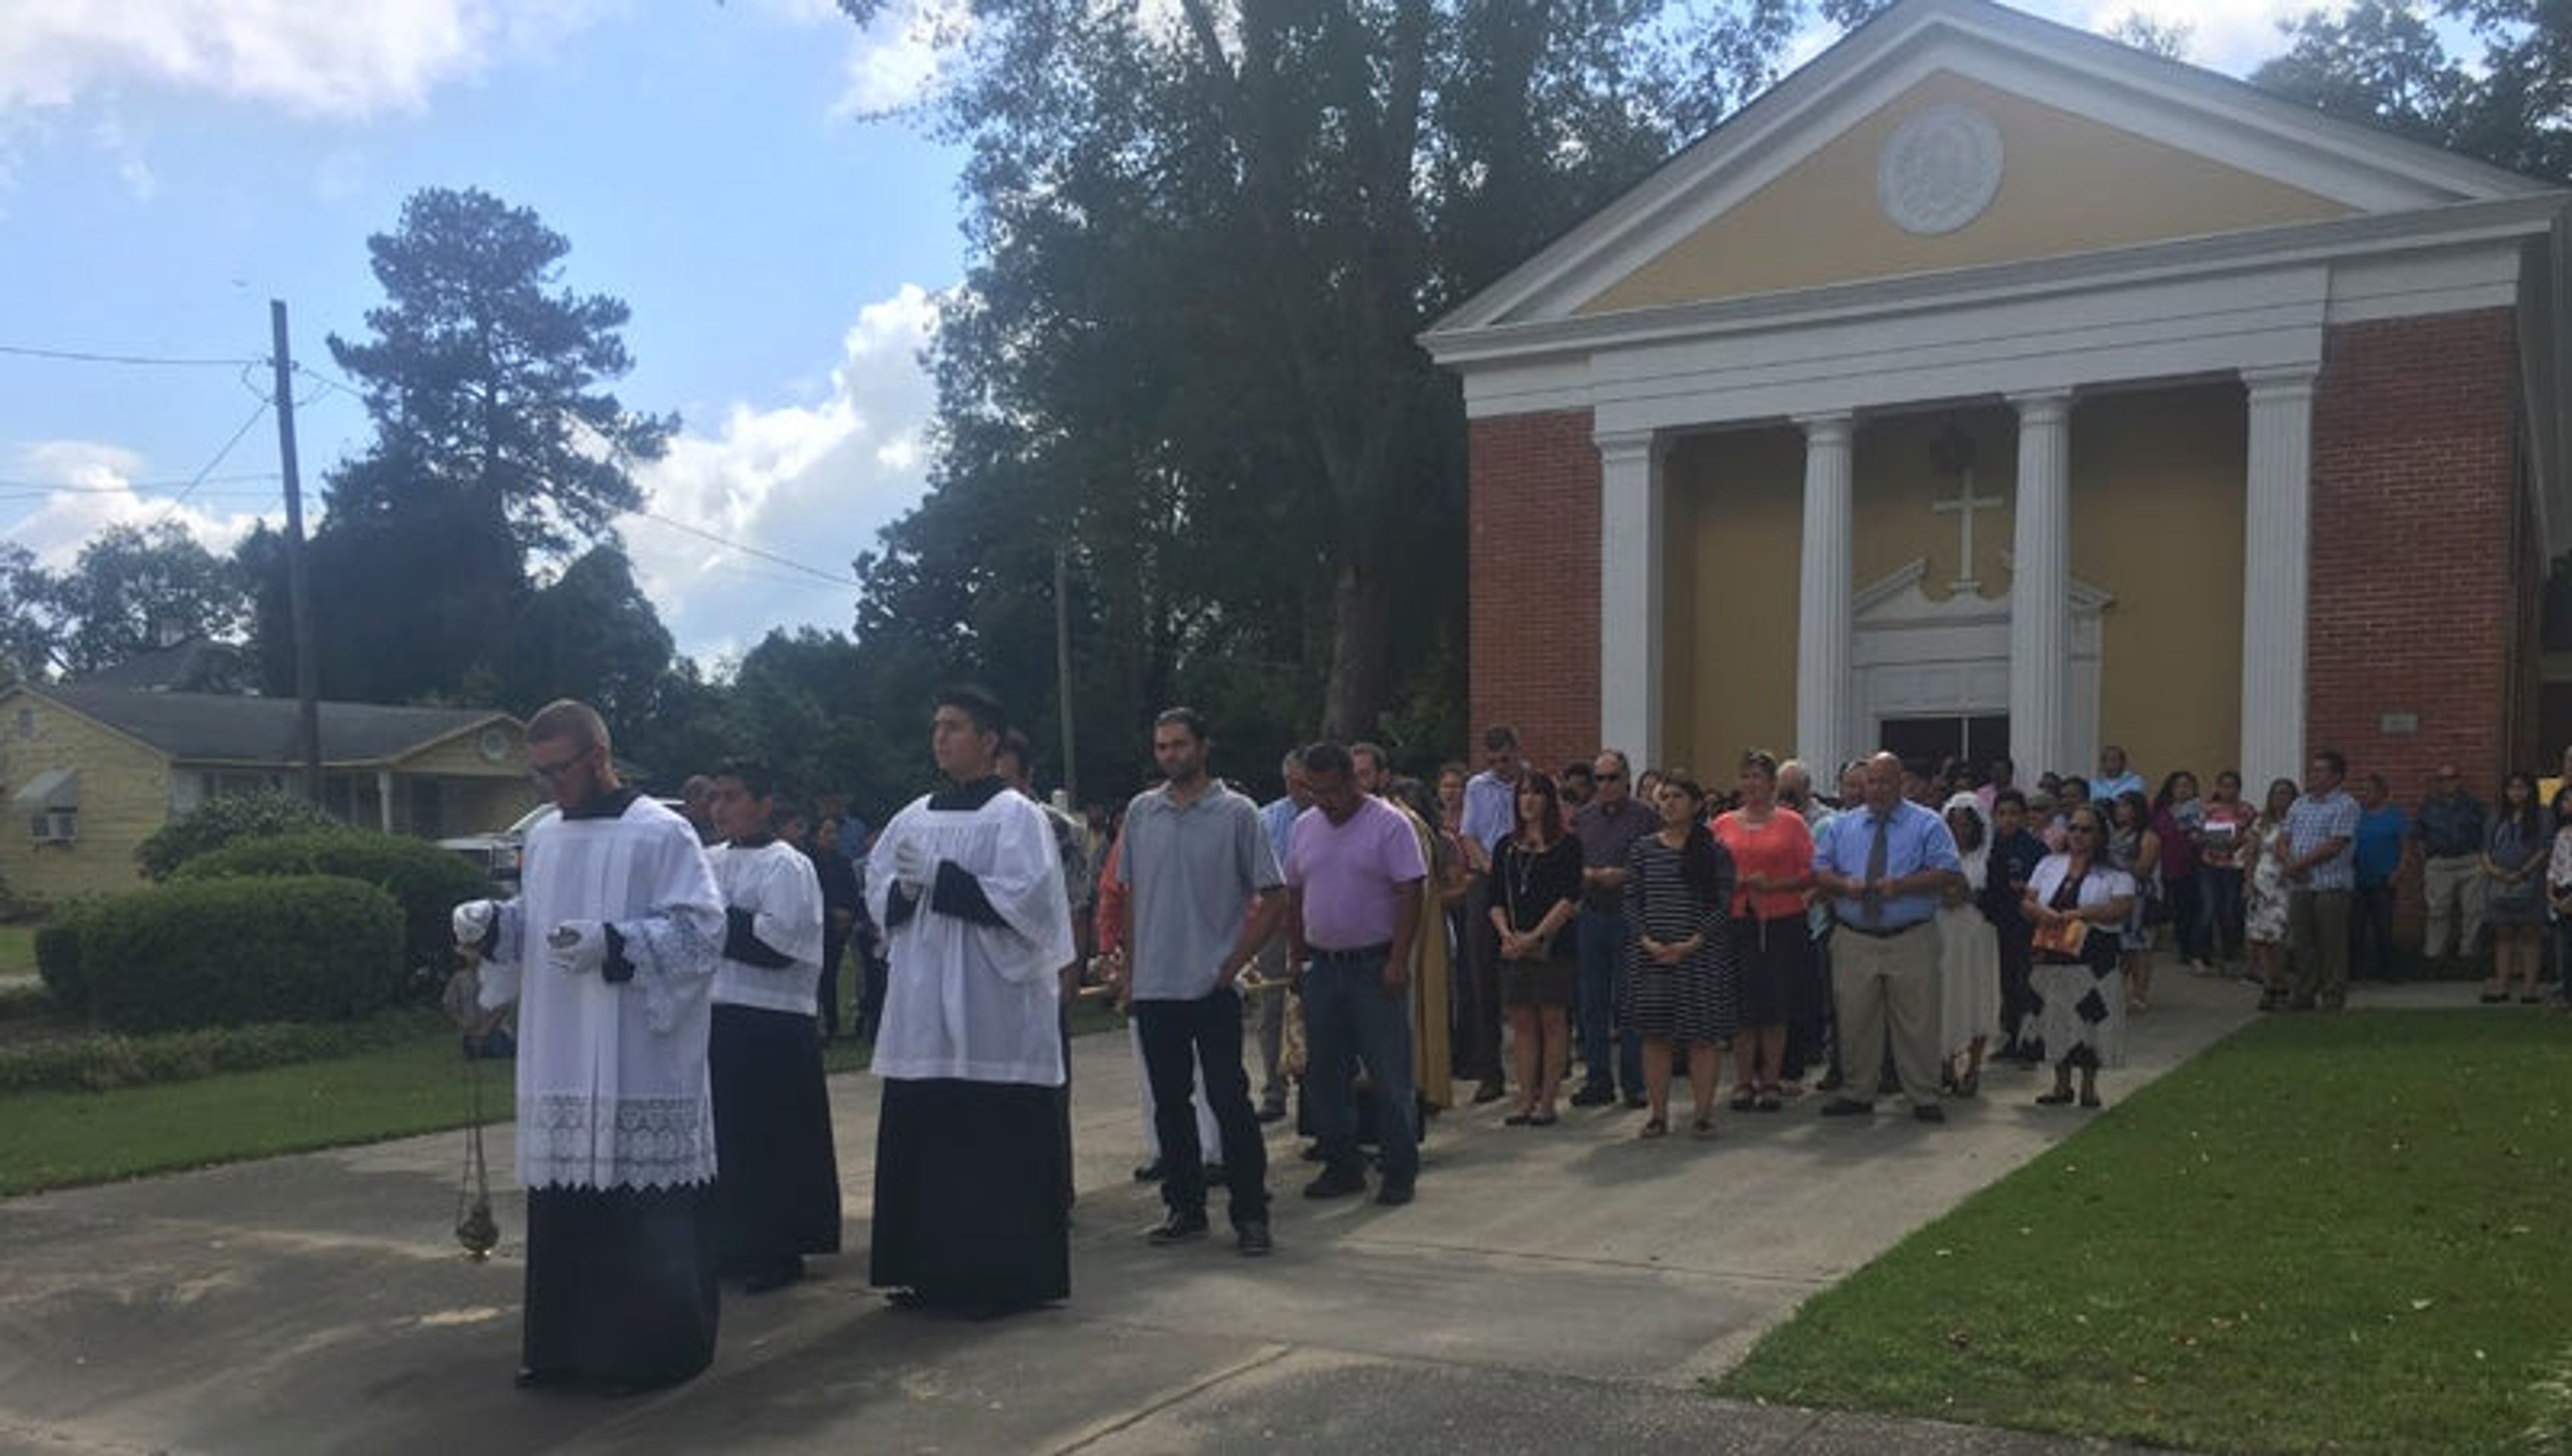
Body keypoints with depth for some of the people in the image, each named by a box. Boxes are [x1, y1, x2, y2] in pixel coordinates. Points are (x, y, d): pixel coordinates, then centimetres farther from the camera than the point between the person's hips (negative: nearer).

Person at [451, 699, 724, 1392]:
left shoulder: (663, 834, -6)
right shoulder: (544, 839, 15)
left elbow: (699, 929, -14)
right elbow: (531, 927, 21)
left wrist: (613, 944, -25)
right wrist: (492, 924, -1)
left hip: (639, 1071, -7)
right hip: (561, 1069, 7)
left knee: (646, 1213, -3)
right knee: (564, 1207, 10)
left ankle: (656, 1346, 8)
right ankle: (568, 1343, 21)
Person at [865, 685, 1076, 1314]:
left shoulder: (1015, 816, -4)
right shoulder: (915, 816, 13)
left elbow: (1026, 898, -15)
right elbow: (878, 890, 13)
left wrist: (939, 878, -17)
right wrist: (904, 889, -9)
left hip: (993, 1009, -6)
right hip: (923, 1009, 6)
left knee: (997, 1146, -2)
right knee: (922, 1140, 8)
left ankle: (1004, 1275, 7)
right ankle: (931, 1269, 18)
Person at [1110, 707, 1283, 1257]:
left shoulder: (1236, 813, -4)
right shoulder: (1140, 812, 8)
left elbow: (1270, 896, -3)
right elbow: (1130, 896, 15)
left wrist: (1235, 962, -8)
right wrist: (1131, 969, 10)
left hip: (1213, 986, -4)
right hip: (1154, 986, 4)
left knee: (1229, 1100, -2)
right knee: (1170, 1103, 11)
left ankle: (1251, 1215, 6)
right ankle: (1185, 1208, 22)